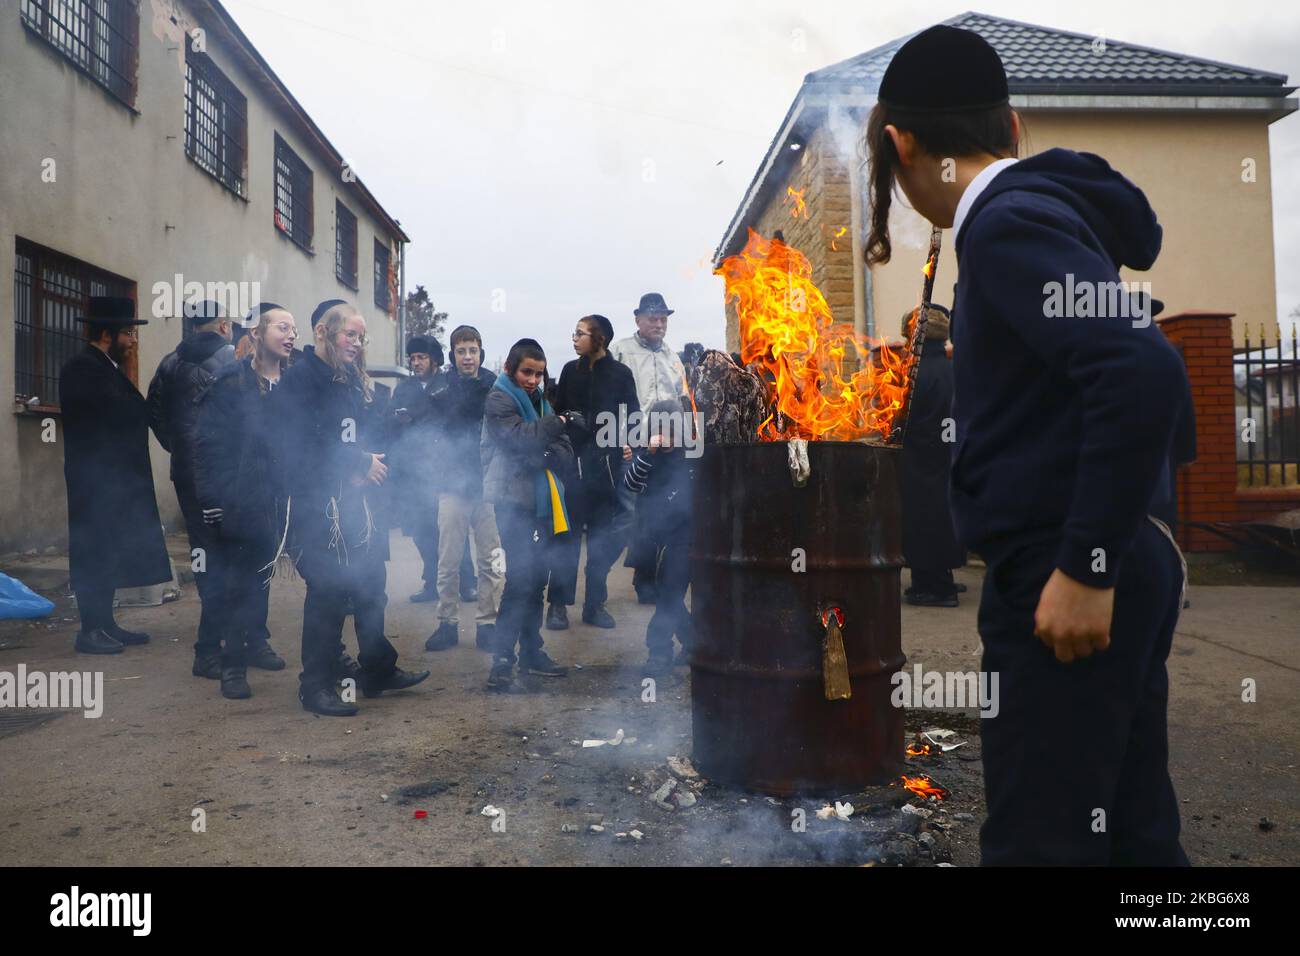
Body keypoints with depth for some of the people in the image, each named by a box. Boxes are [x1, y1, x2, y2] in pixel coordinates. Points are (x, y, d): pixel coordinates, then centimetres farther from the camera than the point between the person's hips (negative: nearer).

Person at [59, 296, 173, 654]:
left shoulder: (104, 368, 17)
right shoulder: (82, 368, -13)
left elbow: (127, 413, 10)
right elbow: (118, 413, -23)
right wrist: (156, 405, -12)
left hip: (113, 478, 10)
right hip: (95, 478, -10)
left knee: (107, 551, 13)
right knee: (95, 551, -5)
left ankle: (104, 624, 20)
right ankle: (90, 630, 2)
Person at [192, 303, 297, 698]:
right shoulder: (231, 381, -7)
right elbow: (208, 442, -9)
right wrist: (213, 499, -14)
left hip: (276, 499, 4)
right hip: (241, 499, -4)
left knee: (262, 575, 12)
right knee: (239, 580, 2)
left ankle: (255, 644, 28)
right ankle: (233, 665, 11)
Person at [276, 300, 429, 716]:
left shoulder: (355, 381, 15)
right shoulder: (299, 378, -8)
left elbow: (371, 434, 13)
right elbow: (304, 444, -17)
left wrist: (368, 466, -7)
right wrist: (360, 462, -12)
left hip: (358, 501, 7)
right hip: (318, 505, -7)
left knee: (370, 586, 12)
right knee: (327, 593, -3)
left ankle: (378, 670, 25)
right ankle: (316, 686, 9)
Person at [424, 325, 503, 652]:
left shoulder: (496, 387, 2)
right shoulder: (442, 389, 3)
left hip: (488, 485, 0)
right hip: (453, 485, 0)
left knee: (489, 561, 5)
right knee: (448, 562, 4)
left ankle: (487, 623, 16)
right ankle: (447, 622, 17)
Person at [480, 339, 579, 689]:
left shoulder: (540, 402, 20)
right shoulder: (498, 400, -2)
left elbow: (565, 452, 9)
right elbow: (519, 436, -21)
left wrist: (543, 455, -11)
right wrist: (561, 420, -20)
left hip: (542, 499, 7)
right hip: (514, 499, -7)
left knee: (536, 579, 11)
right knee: (520, 578, -14)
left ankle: (531, 652, 20)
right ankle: (502, 660, -11)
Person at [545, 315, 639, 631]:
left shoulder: (620, 373, 3)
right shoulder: (570, 370, 8)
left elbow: (632, 415, 3)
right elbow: (558, 414, 9)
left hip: (606, 462, 0)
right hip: (572, 461, 0)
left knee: (602, 534, 5)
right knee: (567, 533, -1)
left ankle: (595, 603, 15)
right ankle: (558, 603, 6)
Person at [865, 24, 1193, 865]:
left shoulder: (1008, 221, -14)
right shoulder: (1038, 205, 15)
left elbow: (1145, 373, -27)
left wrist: (1085, 567, -22)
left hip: (1062, 581, -10)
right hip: (1105, 566, 10)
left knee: (1038, 842, 0)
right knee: (1129, 830, 17)